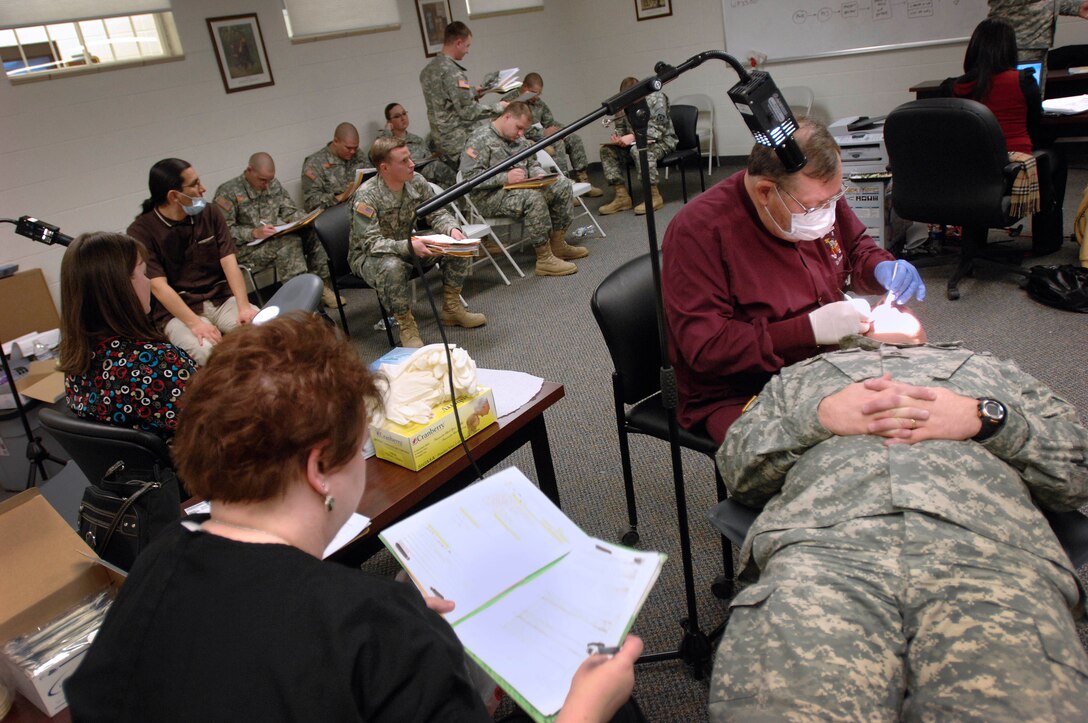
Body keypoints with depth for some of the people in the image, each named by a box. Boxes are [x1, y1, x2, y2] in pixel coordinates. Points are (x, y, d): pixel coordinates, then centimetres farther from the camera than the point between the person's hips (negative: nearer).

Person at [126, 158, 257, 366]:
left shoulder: (211, 213, 4)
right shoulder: (141, 231, -8)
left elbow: (229, 263, -4)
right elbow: (158, 286, -15)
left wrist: (243, 307, -20)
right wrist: (195, 323, -29)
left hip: (222, 299, 4)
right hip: (177, 310, -4)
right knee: (208, 352, -34)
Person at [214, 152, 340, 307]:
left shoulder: (274, 185, 10)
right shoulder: (228, 192, -9)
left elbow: (289, 211, 14)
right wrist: (254, 233, -26)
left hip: (275, 238, 7)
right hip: (246, 248, -6)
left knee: (312, 233, -14)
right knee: (289, 242, -32)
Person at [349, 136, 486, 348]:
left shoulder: (416, 182, -10)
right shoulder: (366, 196, -27)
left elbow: (437, 214, -2)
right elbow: (371, 243, -31)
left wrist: (452, 229, -26)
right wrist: (407, 246, -47)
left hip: (408, 246, 6)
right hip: (368, 256, -6)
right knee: (392, 267, -42)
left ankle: (451, 308, 6)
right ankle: (406, 327, -20)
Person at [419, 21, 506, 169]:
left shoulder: (427, 70, 12)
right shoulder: (451, 71, -16)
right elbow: (468, 111, -18)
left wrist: (472, 91, 24)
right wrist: (499, 107, -6)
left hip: (441, 143, 9)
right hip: (462, 144, -9)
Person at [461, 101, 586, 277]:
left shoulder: (519, 139, 14)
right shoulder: (481, 138, -11)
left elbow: (532, 164, 23)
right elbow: (469, 175, -20)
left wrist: (540, 175, -3)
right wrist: (505, 178, -28)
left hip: (521, 189, 9)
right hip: (490, 197, -9)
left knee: (563, 186, -3)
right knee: (534, 197, -35)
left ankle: (558, 245, 2)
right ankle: (544, 259, -30)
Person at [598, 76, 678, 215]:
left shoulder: (656, 98, -14)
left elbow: (658, 130, -23)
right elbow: (619, 128, 11)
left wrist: (633, 137, -34)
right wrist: (617, 138, -15)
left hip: (662, 141, -6)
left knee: (638, 149, -37)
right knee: (607, 150, -11)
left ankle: (654, 196, -31)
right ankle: (621, 196, -16)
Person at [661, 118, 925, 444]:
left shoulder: (820, 196, 2)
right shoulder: (698, 231, -20)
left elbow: (855, 248, 23)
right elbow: (705, 347, -23)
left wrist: (882, 269, -1)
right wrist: (809, 329, -27)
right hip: (738, 397, -7)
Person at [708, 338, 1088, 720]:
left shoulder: (994, 370, 36)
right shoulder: (802, 374, 34)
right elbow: (734, 465, 19)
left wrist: (988, 418, 6)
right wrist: (819, 417, 4)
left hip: (982, 547, 1)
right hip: (821, 546, 0)